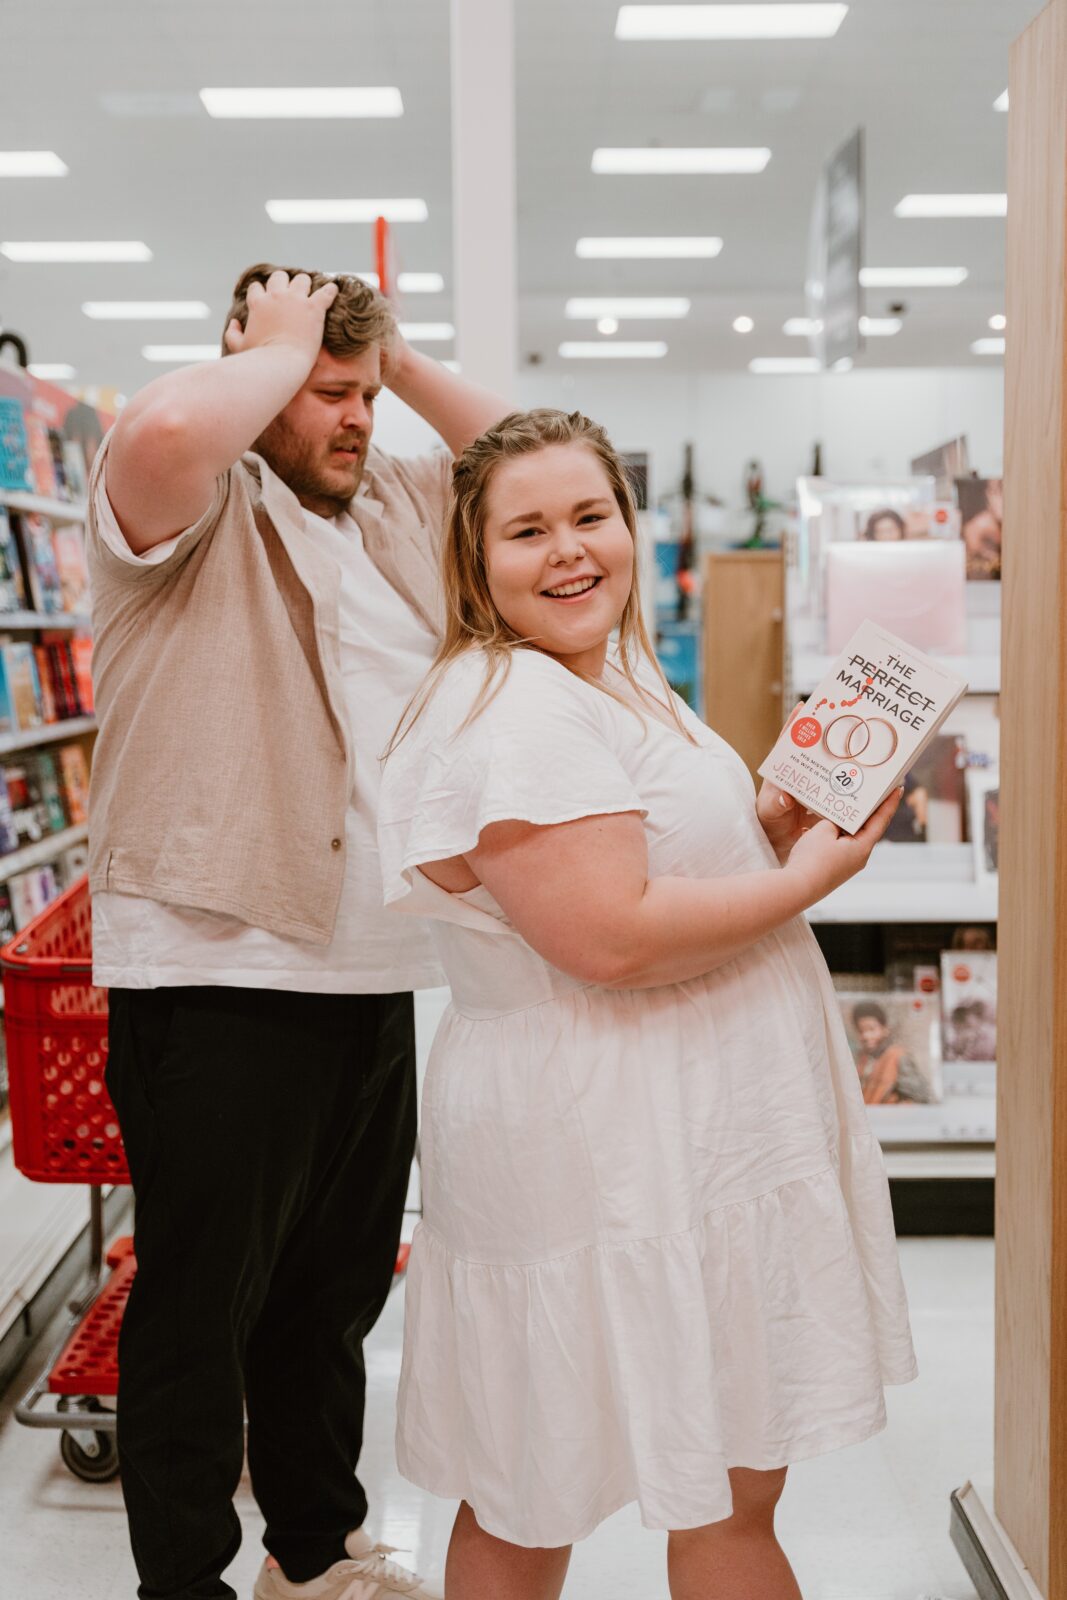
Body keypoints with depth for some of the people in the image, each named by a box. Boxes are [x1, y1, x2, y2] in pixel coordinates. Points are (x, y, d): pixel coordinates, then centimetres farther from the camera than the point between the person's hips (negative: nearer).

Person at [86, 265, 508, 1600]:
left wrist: (402, 359, 13)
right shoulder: (197, 505, -5)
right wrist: (281, 344, -9)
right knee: (202, 1302, 3)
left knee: (338, 1288, 20)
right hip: (215, 975, -7)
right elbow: (166, 428, -27)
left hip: (378, 975, 8)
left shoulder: (397, 508, 17)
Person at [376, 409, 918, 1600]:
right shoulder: (515, 708, -20)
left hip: (695, 1133, 10)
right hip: (602, 1158, -10)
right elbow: (611, 935, -27)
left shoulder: (616, 674, 14)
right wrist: (806, 877, -15)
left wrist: (773, 819, 7)